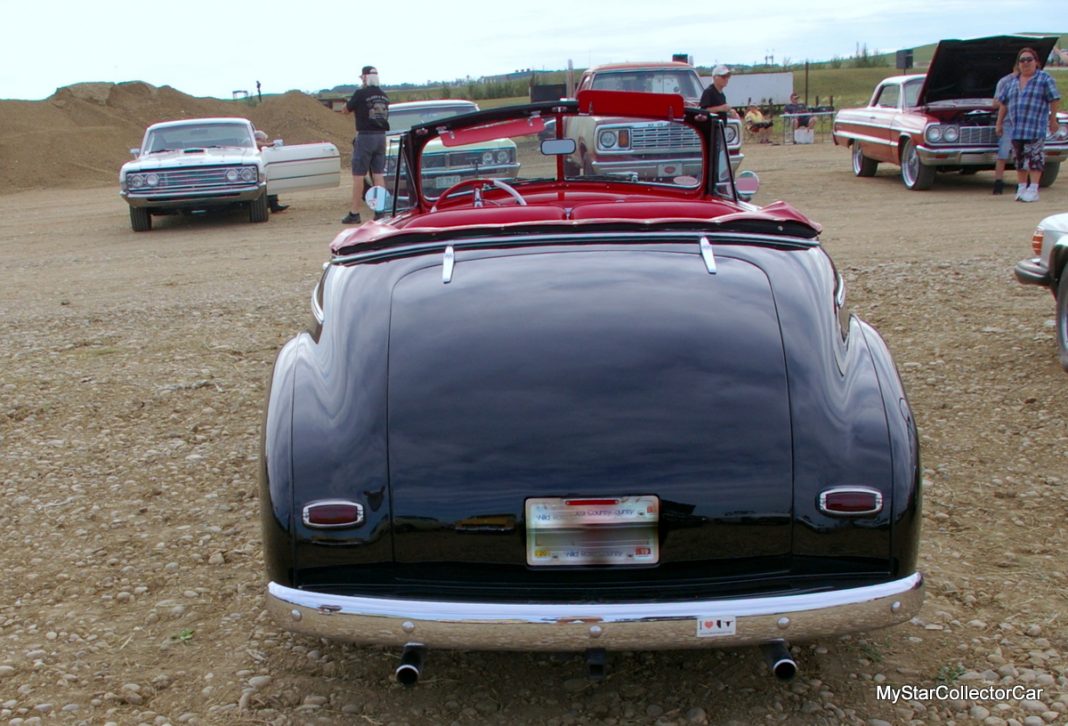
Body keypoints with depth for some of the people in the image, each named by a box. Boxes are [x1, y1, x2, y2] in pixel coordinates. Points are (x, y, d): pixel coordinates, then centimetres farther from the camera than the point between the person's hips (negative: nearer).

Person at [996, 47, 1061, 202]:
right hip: (1016, 128, 5)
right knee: (1019, 159, 9)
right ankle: (1021, 188, 17)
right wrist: (999, 123, 16)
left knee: (1034, 158, -8)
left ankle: (1033, 190, -9)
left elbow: (1055, 100, -1)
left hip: (1036, 127, -5)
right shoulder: (1013, 82, 14)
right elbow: (1003, 102, 19)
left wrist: (1053, 119, -3)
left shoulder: (1045, 79, 0)